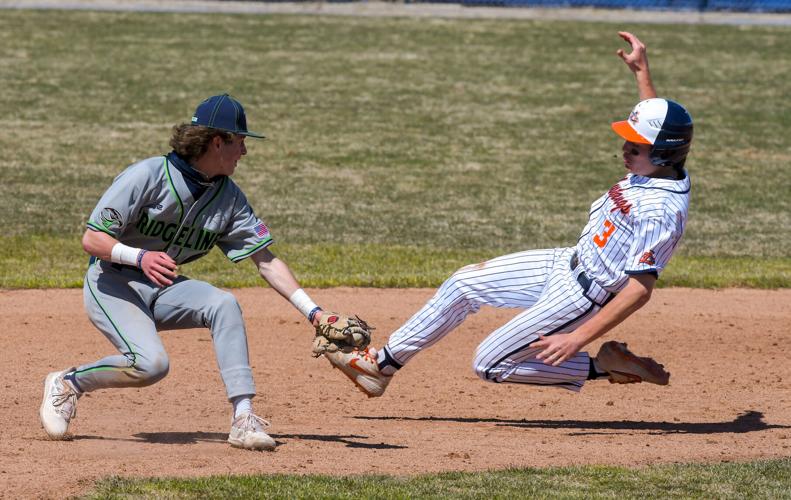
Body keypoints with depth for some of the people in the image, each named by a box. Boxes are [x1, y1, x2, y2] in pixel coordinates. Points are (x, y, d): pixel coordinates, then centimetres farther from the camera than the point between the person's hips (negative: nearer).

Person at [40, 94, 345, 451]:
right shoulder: (149, 175, -19)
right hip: (111, 284, -5)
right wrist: (140, 257, -36)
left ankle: (244, 420, -25)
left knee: (224, 305, -23)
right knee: (150, 364, -29)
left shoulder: (229, 197, -1)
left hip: (162, 289, 5)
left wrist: (312, 312, -8)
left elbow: (266, 261, 1)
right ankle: (68, 382, -3)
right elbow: (91, 239, -18)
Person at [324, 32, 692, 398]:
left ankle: (603, 366, 3)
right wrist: (641, 72, 22)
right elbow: (656, 124, 20)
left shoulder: (659, 212, -31)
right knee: (464, 284, 12)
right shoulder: (661, 170, -5)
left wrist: (578, 339, -36)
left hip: (579, 297, -10)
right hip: (569, 263, 10)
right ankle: (384, 364, 23)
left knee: (490, 365, -1)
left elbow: (640, 290, -34)